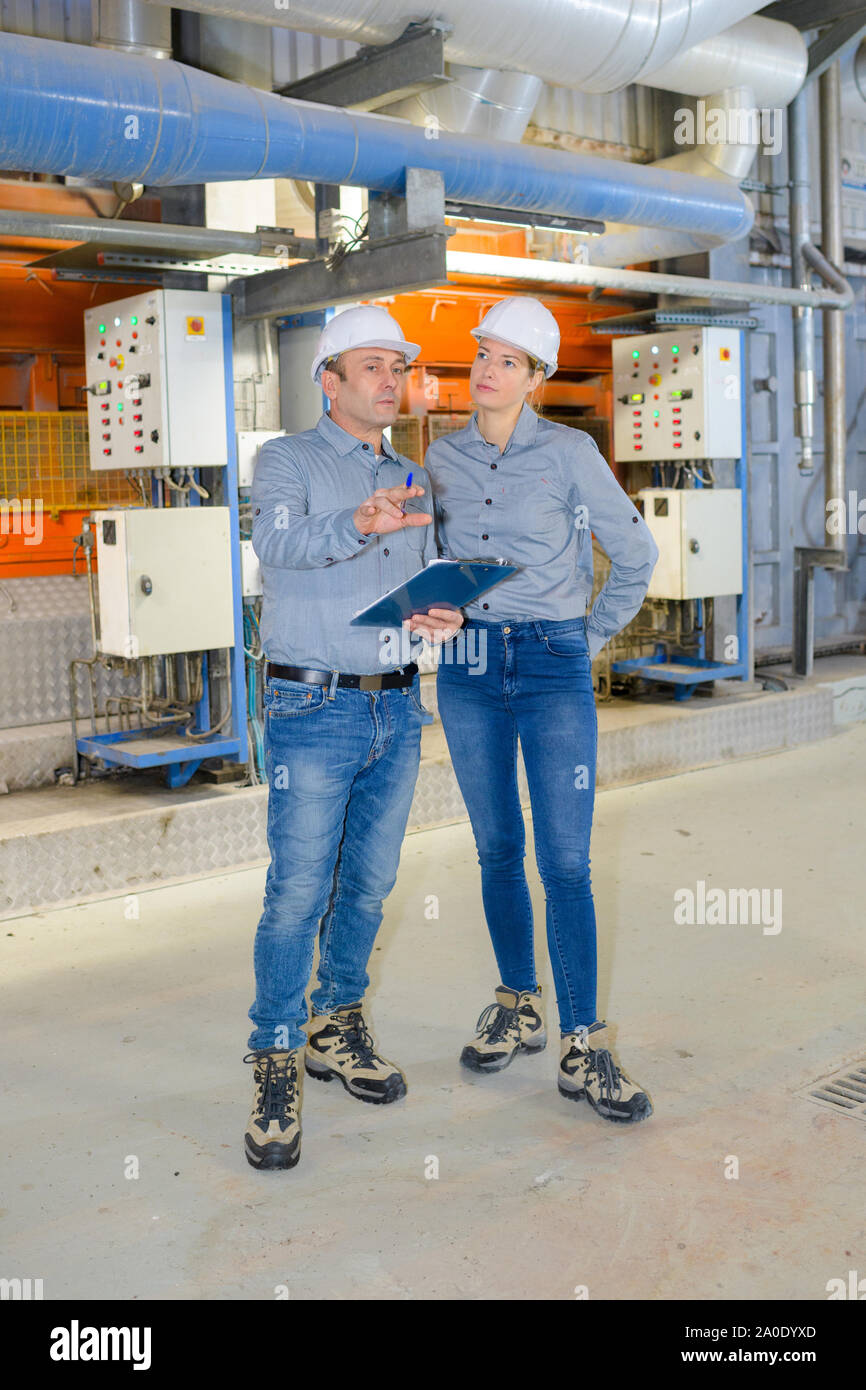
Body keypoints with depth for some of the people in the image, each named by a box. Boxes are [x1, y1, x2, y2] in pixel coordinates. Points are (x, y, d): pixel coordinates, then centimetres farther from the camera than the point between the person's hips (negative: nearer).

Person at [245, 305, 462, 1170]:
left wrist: (443, 614, -7)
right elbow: (278, 540, -23)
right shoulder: (286, 462, -2)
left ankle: (336, 1030, 28)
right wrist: (359, 525, -42)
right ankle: (277, 1068, 5)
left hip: (397, 711, 6)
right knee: (298, 893, -6)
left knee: (368, 884, 12)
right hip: (314, 710, -5)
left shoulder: (411, 482, 15)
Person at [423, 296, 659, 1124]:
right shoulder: (442, 459, 7)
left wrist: (590, 640, 4)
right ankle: (517, 1009, 26)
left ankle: (581, 1049, 3)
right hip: (466, 672, 4)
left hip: (554, 669, -3)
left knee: (566, 862, -5)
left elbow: (635, 555, 3)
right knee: (498, 851, 11)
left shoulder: (569, 453, -5)